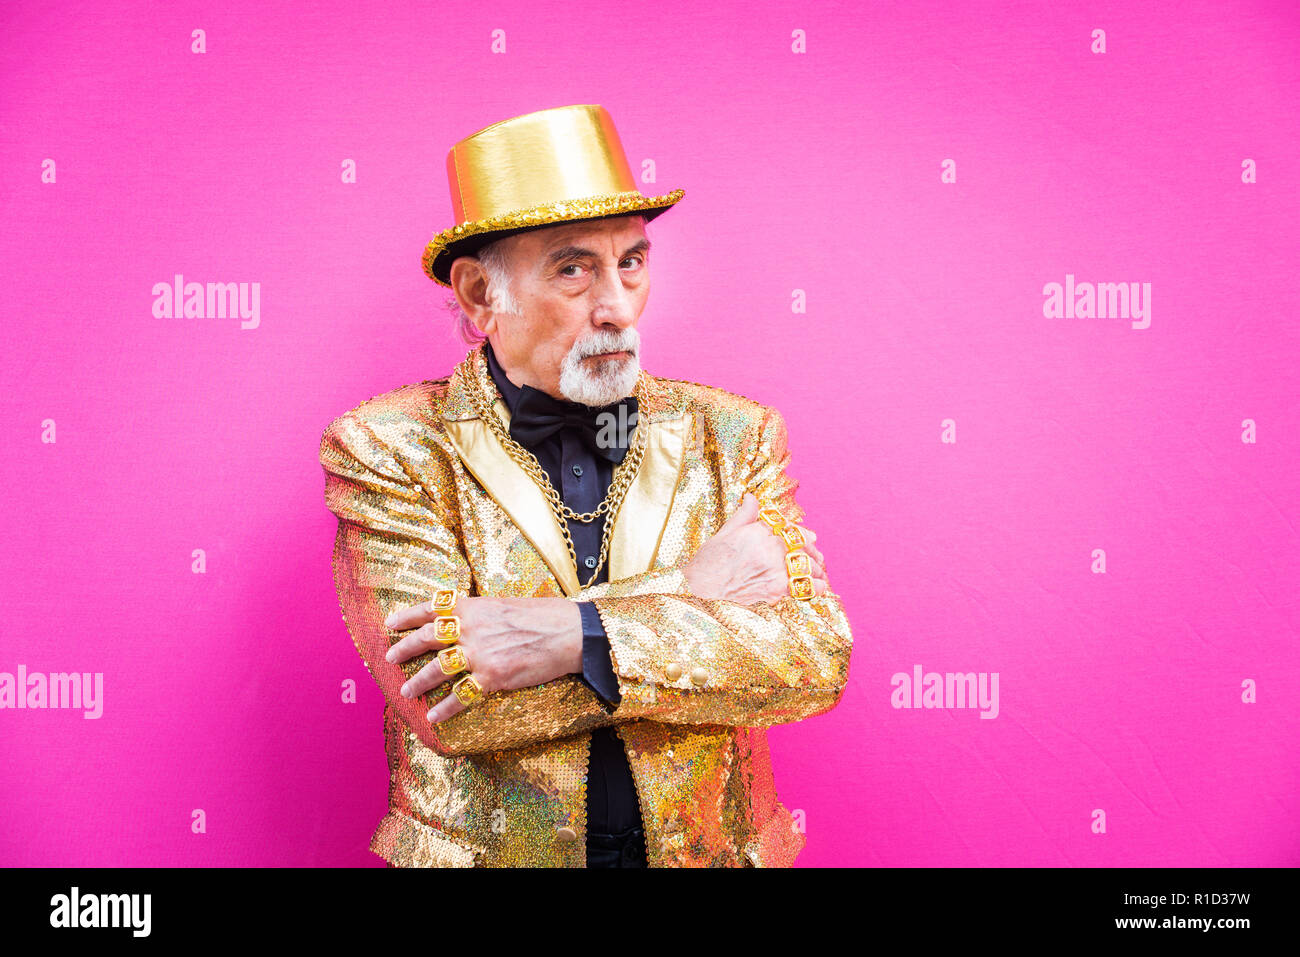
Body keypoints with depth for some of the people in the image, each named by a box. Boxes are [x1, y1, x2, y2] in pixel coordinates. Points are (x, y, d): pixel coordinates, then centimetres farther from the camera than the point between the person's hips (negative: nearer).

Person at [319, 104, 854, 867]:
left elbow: (819, 656, -8)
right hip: (484, 848, -2)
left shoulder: (733, 437, 2)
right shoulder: (387, 447, -5)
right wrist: (688, 593, -13)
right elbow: (441, 699, -15)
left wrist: (577, 636, -20)